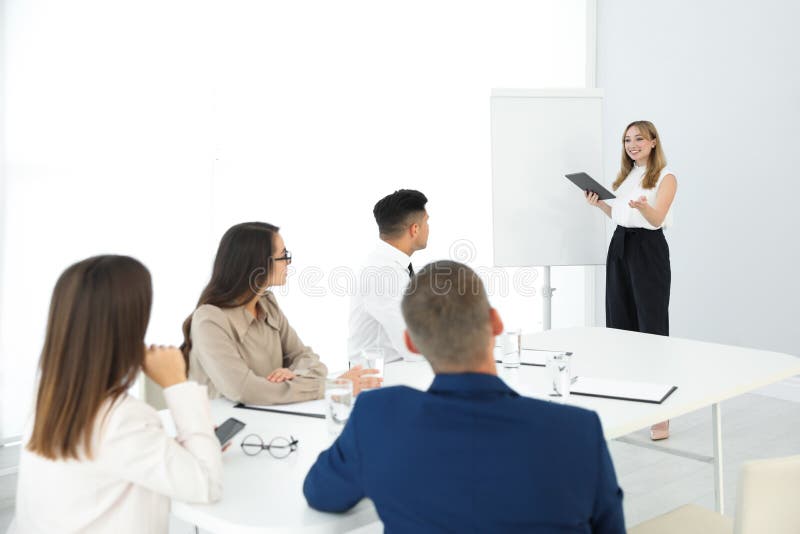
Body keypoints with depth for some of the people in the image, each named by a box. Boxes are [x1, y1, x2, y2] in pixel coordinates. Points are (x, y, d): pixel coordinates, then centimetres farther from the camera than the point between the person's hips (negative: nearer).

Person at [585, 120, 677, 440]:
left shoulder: (665, 178, -5)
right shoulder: (625, 176, 15)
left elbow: (656, 218, -16)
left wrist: (643, 205, -36)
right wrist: (598, 203, 5)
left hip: (649, 249, -7)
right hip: (620, 246, 7)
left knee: (652, 325, -8)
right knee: (620, 323, 7)